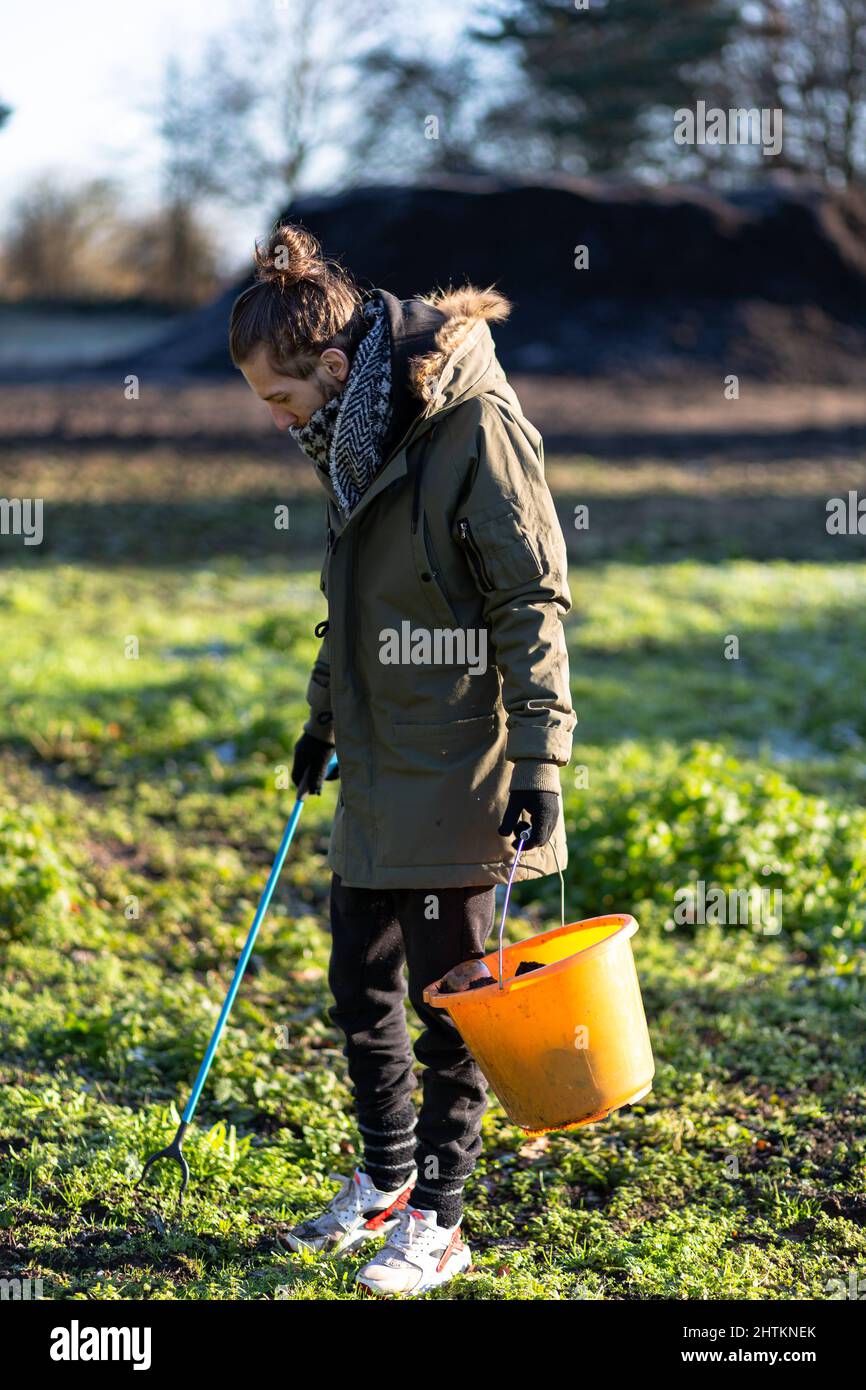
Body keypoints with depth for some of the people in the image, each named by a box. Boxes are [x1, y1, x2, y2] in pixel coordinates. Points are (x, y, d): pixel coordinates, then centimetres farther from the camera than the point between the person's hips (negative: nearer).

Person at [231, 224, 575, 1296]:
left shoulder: (476, 428, -17)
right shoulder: (358, 437, 9)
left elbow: (533, 604, -18)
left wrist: (538, 762, -20)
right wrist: (324, 718, 27)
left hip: (457, 776, -8)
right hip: (377, 770, 8)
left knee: (448, 1004, 2)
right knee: (360, 985, 16)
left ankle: (436, 1223, 14)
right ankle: (385, 1180, 33)